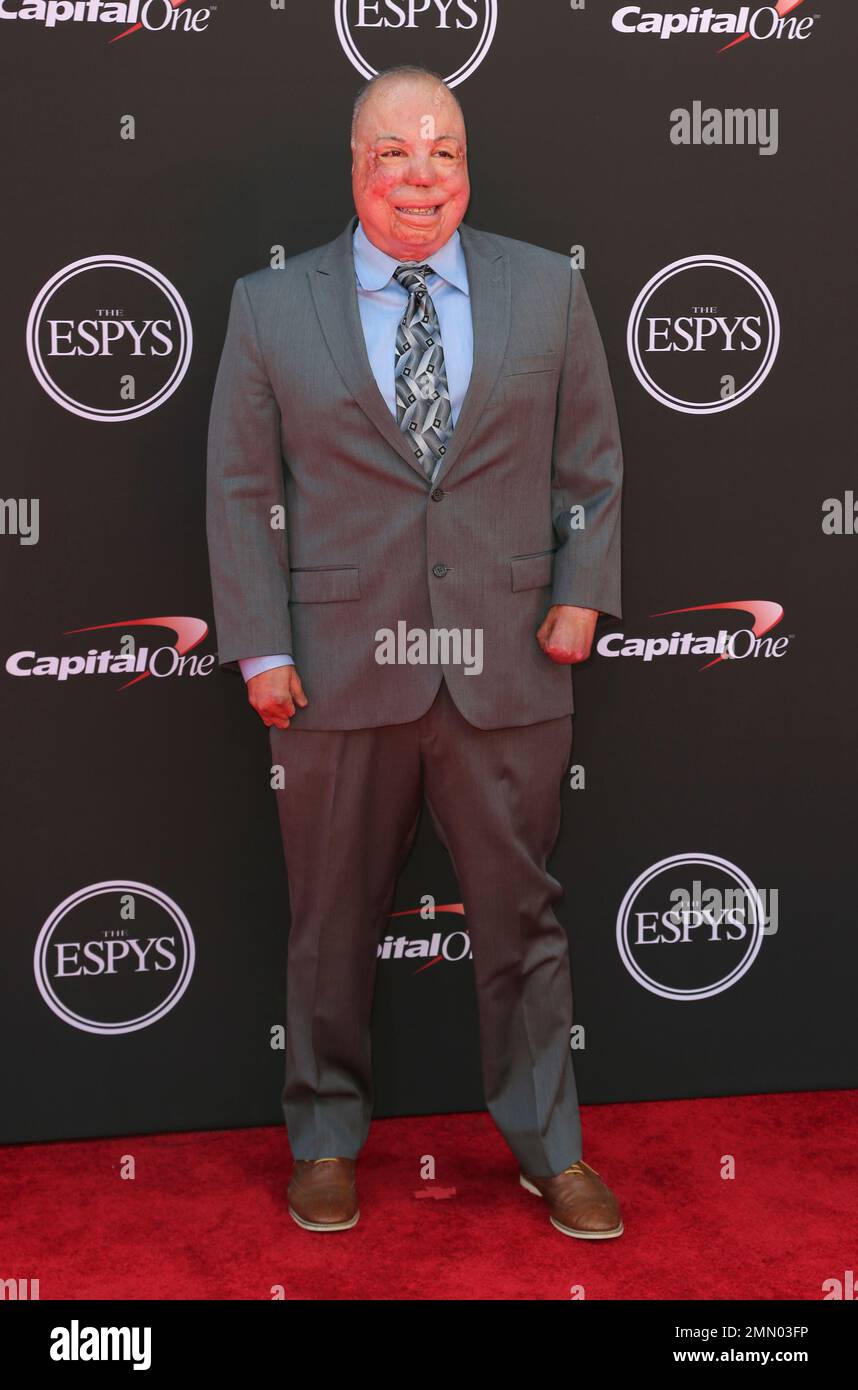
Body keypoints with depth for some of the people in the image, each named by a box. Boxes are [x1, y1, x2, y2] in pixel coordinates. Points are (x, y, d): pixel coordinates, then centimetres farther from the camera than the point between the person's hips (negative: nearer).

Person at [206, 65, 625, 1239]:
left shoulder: (548, 290, 7)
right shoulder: (271, 306, 4)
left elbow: (593, 464, 10)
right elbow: (241, 489, 2)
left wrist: (581, 595, 0)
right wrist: (260, 650, -4)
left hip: (507, 666, 1)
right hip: (339, 669, 0)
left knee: (522, 914, 10)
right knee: (334, 922, 11)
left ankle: (549, 1147, 27)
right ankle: (327, 1138, 31)